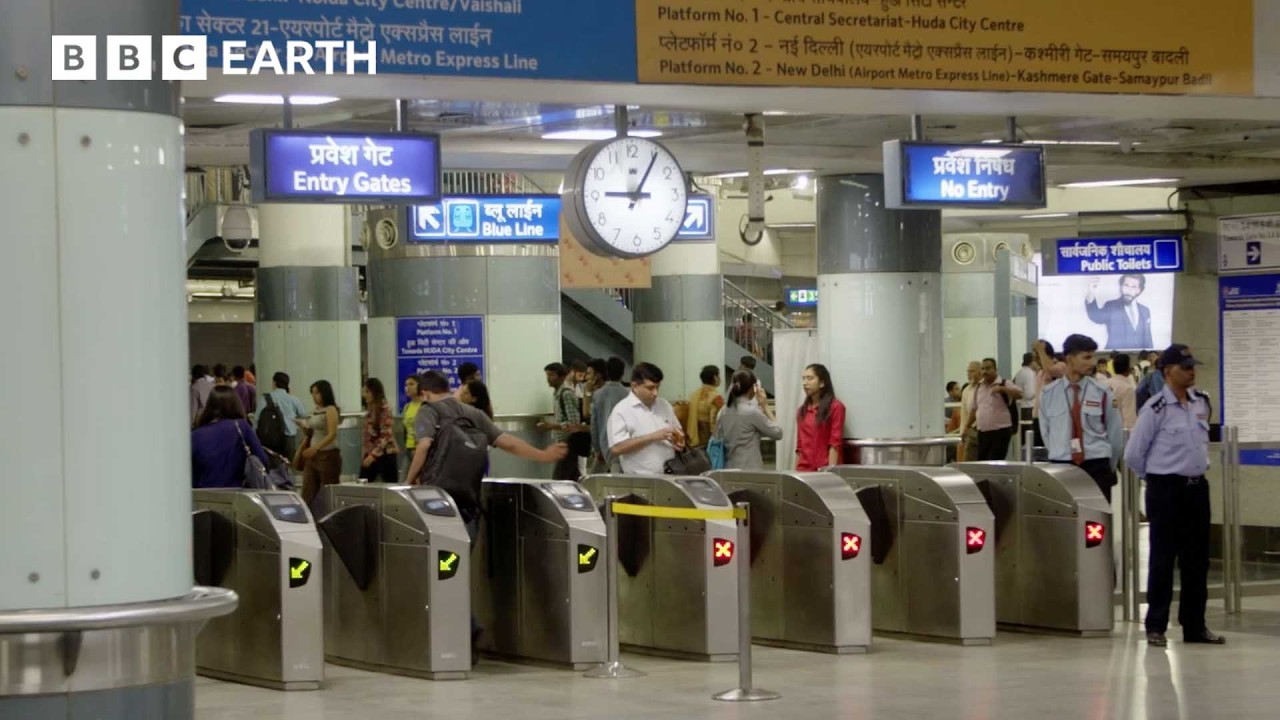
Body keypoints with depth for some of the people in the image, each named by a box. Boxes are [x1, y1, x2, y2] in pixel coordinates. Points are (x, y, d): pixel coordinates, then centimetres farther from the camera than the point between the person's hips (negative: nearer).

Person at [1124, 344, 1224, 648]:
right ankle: (1156, 626, 5)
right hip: (1166, 489, -6)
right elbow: (1134, 454, -7)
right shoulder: (1156, 409, -12)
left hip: (1197, 486, 6)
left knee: (1197, 558, 8)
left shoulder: (1202, 403, 7)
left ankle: (1194, 625, 16)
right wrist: (1155, 476, 4)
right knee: (1162, 558, -1)